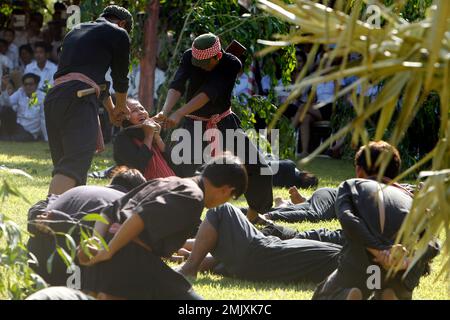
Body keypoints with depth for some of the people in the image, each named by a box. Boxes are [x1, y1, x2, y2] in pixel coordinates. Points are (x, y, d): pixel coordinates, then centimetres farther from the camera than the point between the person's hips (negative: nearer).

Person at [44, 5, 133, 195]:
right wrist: (121, 108, 38)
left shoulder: (75, 31, 33)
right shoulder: (118, 33, 12)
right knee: (75, 164, -19)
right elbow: (120, 77, 20)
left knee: (63, 165, 14)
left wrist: (111, 109, 52)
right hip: (78, 99, -8)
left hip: (53, 98, 8)